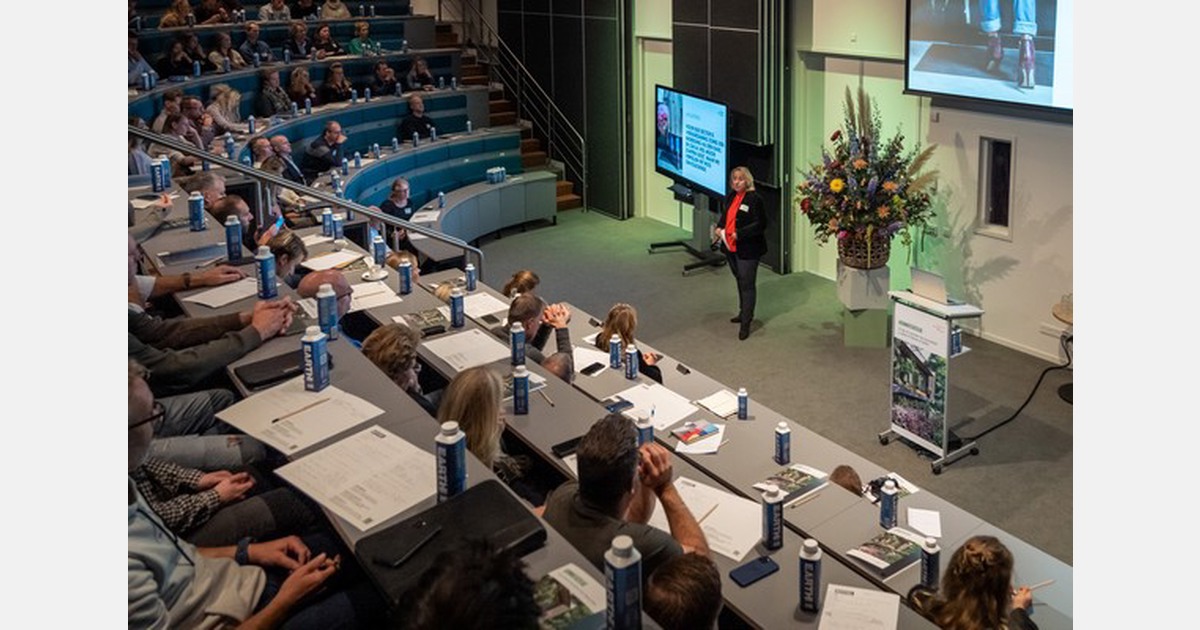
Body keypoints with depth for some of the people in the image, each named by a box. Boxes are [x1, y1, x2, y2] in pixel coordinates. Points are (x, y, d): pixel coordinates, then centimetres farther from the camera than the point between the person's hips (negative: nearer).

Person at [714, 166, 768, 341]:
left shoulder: (754, 199, -15)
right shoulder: (730, 196, 8)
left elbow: (760, 224, -18)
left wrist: (740, 234, -24)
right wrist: (719, 228, 0)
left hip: (747, 249, -8)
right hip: (730, 247, 8)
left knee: (747, 284, -4)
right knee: (740, 281, 21)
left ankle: (746, 323, 0)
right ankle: (744, 312, 37)